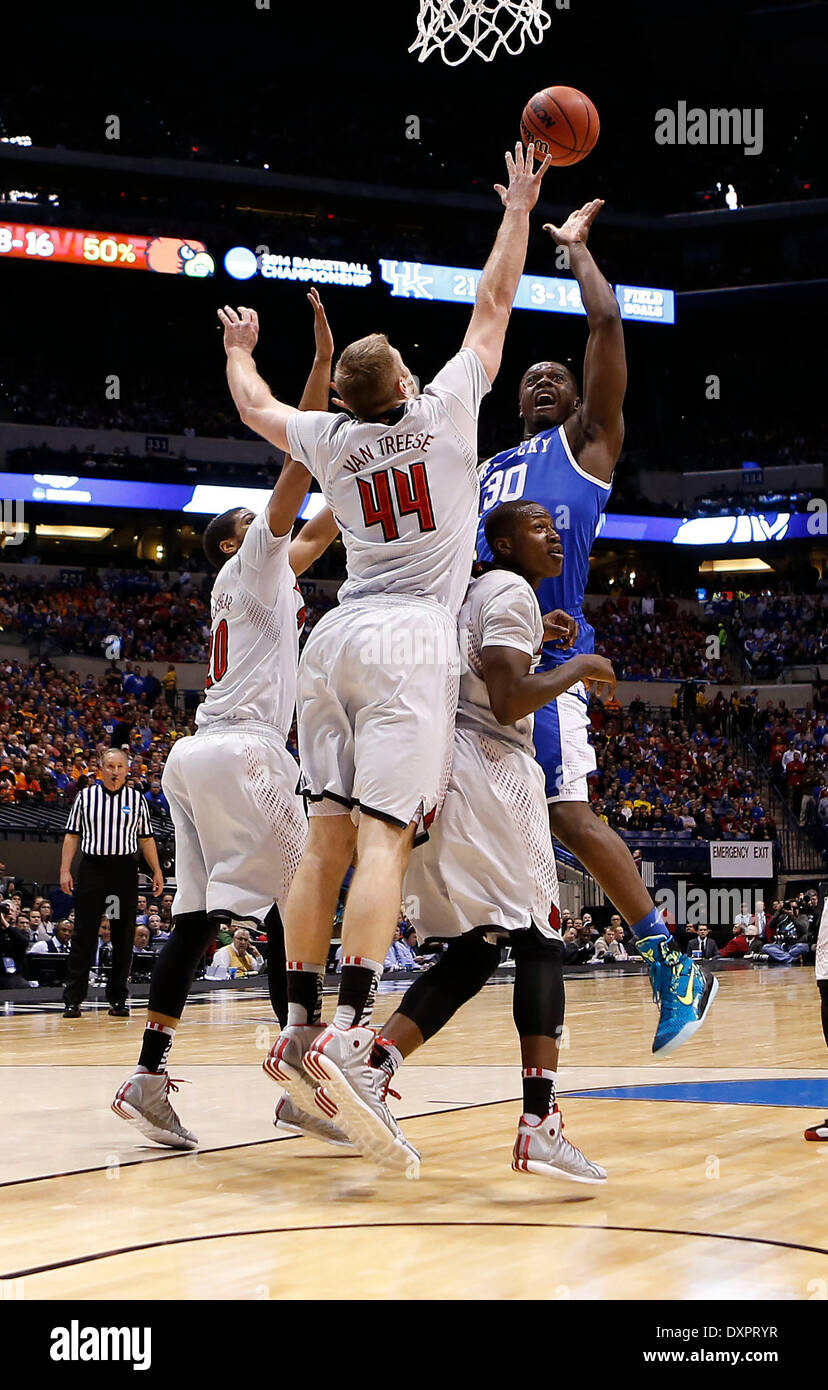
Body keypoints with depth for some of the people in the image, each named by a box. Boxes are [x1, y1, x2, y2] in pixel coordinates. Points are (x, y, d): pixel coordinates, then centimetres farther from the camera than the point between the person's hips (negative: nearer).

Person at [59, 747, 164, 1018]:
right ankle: (72, 999, -2)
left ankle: (118, 999, 11)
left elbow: (146, 839, 11)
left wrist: (157, 871, 3)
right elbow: (72, 835, 6)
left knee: (123, 937, 3)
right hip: (92, 867, -1)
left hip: (125, 871, 1)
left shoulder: (136, 800, 9)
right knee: (83, 935, -3)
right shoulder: (85, 797, 6)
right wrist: (65, 870, -3)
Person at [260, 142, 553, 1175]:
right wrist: (518, 207, 23)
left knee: (328, 834, 5)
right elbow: (493, 302, 11)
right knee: (384, 836, -16)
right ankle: (348, 1031, -28)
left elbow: (255, 406, 32)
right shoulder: (444, 410, 2)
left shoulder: (331, 440, 12)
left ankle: (301, 1028, 6)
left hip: (337, 637, 5)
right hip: (413, 641, -5)